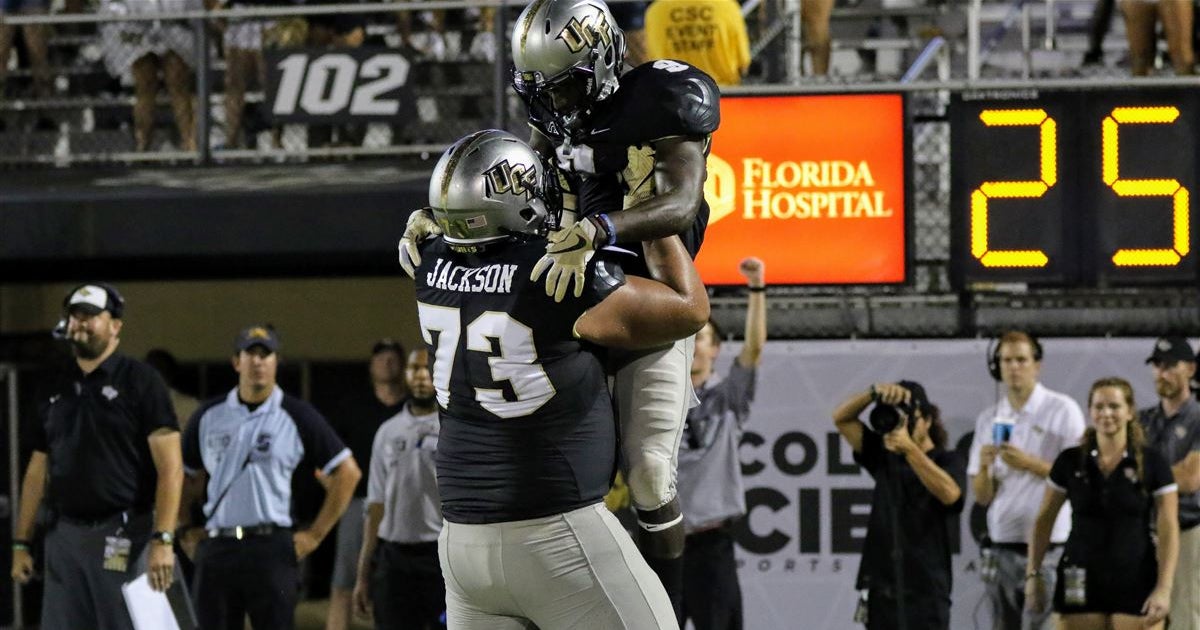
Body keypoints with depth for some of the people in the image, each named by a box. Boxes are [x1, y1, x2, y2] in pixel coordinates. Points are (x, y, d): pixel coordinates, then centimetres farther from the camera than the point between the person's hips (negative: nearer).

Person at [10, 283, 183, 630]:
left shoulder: (140, 381, -3)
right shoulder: (59, 390, 16)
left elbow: (170, 467, -11)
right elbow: (37, 472, 19)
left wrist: (162, 539, -20)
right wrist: (20, 543, 14)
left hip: (122, 536, -6)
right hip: (64, 534, 6)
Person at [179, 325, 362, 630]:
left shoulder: (297, 416, 2)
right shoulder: (209, 416, 12)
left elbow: (347, 471, 3)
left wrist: (316, 533, -1)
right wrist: (184, 530, 10)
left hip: (271, 548, -3)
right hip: (215, 549, 3)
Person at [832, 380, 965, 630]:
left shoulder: (947, 461, -1)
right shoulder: (883, 458, 14)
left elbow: (949, 493, -22)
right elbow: (842, 418, 8)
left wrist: (909, 447, -28)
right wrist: (874, 392, -11)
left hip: (925, 592, -5)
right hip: (882, 591, 5)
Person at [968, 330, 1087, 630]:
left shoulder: (1063, 410, 0)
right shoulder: (989, 420, 14)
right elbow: (981, 496, 12)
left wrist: (1030, 463, -16)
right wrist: (984, 467, -9)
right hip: (1003, 545, 5)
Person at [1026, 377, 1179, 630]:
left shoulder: (1151, 463, -1)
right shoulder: (1070, 462, 3)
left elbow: (1168, 530, -3)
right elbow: (1044, 521, 10)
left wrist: (1164, 588, -11)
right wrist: (1033, 574, 5)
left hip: (1136, 583, -2)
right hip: (1081, 584, 2)